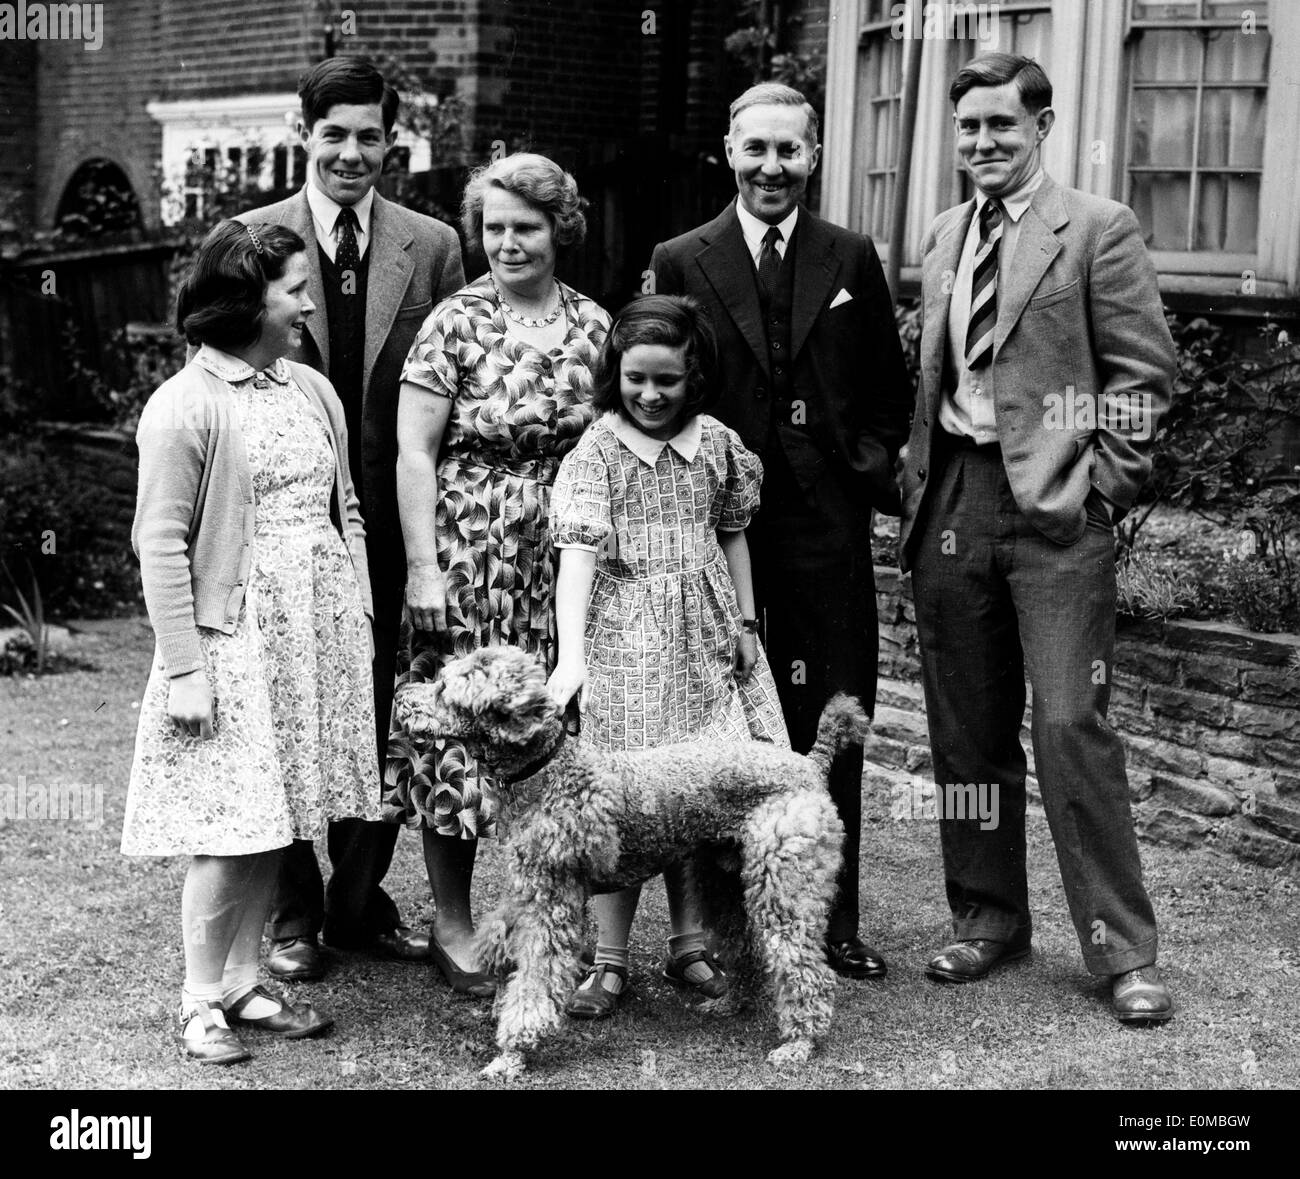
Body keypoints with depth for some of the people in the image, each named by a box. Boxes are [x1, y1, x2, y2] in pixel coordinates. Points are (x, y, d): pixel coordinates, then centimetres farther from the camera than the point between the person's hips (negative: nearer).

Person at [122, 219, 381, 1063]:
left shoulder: (313, 390, 10)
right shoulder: (185, 406, -9)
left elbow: (346, 512, 17)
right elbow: (162, 545, -10)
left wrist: (360, 620, 11)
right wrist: (182, 668, -13)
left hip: (321, 637, 6)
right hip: (236, 637, -6)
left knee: (276, 826, 10)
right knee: (232, 829, -3)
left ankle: (242, 983, 23)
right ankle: (201, 1000, 12)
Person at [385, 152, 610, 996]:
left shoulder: (594, 324, 6)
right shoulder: (454, 325, -5)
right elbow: (414, 452, -7)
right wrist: (425, 567, -12)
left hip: (565, 562, 4)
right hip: (468, 556, -3)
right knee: (462, 729, 1)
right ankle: (454, 923, 14)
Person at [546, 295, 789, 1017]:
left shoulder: (717, 443, 5)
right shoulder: (597, 451, -8)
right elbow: (577, 551, -19)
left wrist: (746, 622, 15)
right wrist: (569, 656, -29)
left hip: (705, 638, 4)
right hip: (625, 640, -4)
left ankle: (690, 945, 21)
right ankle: (610, 961, 10)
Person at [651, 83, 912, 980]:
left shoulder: (852, 260, 9)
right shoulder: (681, 262, 5)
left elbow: (891, 392, 13)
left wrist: (870, 465, -1)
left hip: (827, 523, 1)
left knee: (832, 725, 4)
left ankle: (834, 918, 14)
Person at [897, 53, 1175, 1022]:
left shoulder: (1098, 230, -1)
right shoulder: (945, 238, 17)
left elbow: (1144, 370, -4)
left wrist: (1103, 487, -10)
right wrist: (920, 480, 11)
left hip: (1056, 506, -6)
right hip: (951, 500, 6)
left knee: (1070, 725, -8)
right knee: (966, 729, 10)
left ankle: (1124, 951, 2)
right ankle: (988, 921, 23)